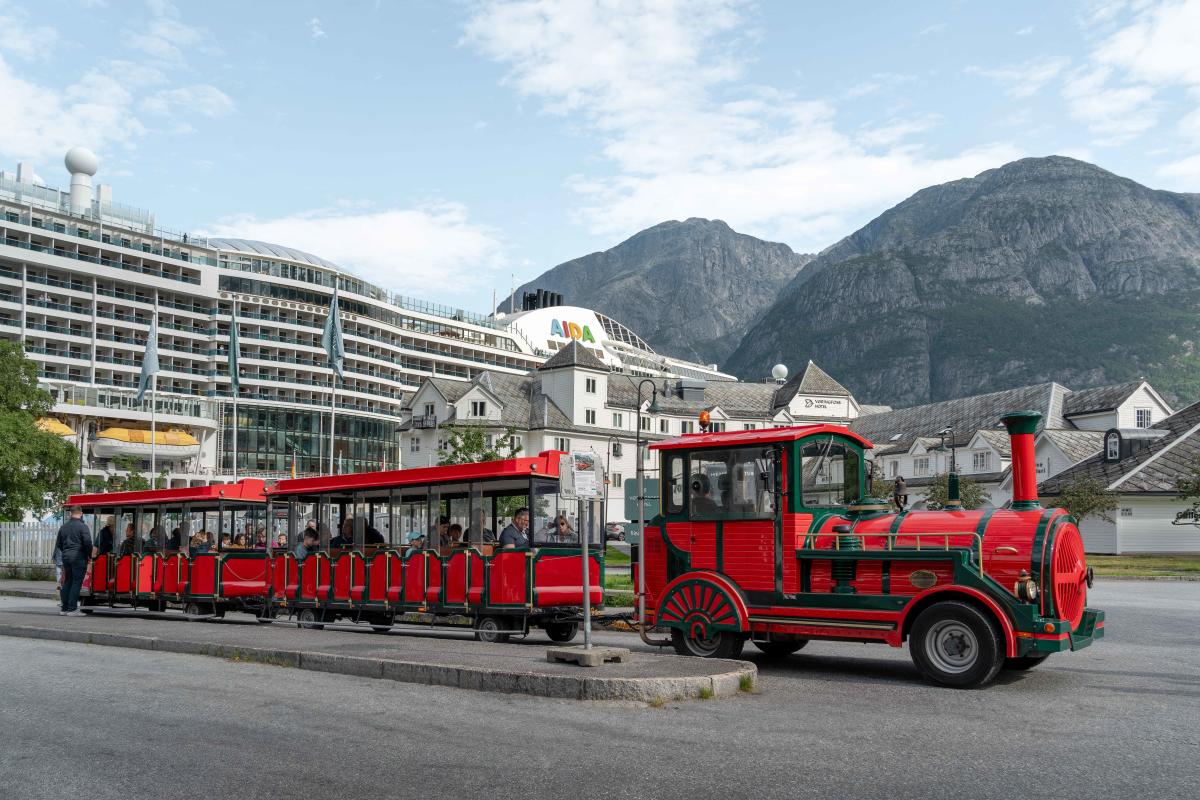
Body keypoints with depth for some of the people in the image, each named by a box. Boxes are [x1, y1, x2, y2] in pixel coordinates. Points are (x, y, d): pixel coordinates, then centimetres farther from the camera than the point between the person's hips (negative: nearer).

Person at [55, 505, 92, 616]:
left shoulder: (64, 526, 12)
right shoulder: (82, 526, -10)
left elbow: (58, 544, 19)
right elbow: (88, 543, -16)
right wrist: (89, 553, 0)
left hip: (66, 557, 7)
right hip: (78, 557, -7)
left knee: (67, 582, 14)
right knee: (76, 583, -4)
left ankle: (64, 608, 17)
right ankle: (72, 609, -7)